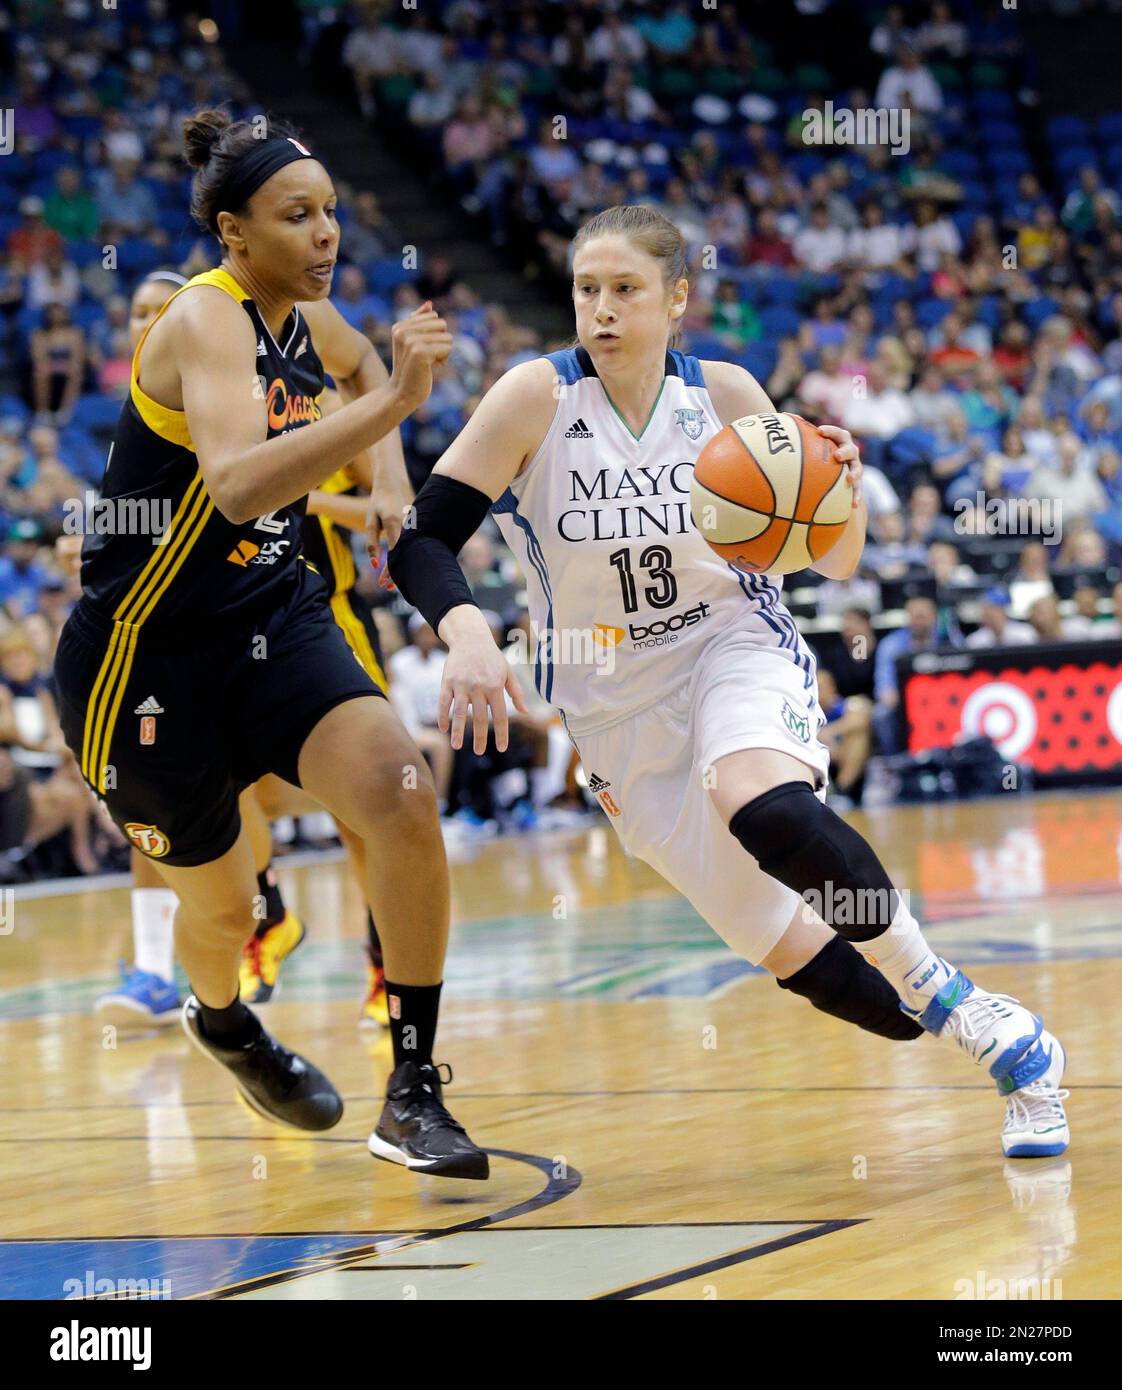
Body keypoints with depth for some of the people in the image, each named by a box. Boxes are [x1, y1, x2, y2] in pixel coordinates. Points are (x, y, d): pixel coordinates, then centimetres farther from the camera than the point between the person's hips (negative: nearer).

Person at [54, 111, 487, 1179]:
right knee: (219, 903, 11)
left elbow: (357, 370, 30)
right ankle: (221, 1022, 49)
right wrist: (395, 401, -49)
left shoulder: (310, 321, 2)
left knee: (401, 797, -20)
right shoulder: (205, 321, -23)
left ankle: (413, 1093, -14)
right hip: (147, 652, -6)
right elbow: (239, 483, -43)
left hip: (274, 621, 6)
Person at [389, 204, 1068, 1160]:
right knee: (795, 956, -4)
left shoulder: (725, 395, -7)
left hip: (734, 646, -1)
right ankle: (1006, 1046, 18)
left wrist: (841, 486, -22)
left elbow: (834, 563, 0)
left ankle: (952, 998, -21)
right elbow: (421, 542, -14)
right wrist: (466, 634, -34)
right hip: (616, 699, 1)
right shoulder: (538, 398, -12)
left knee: (763, 807, -37)